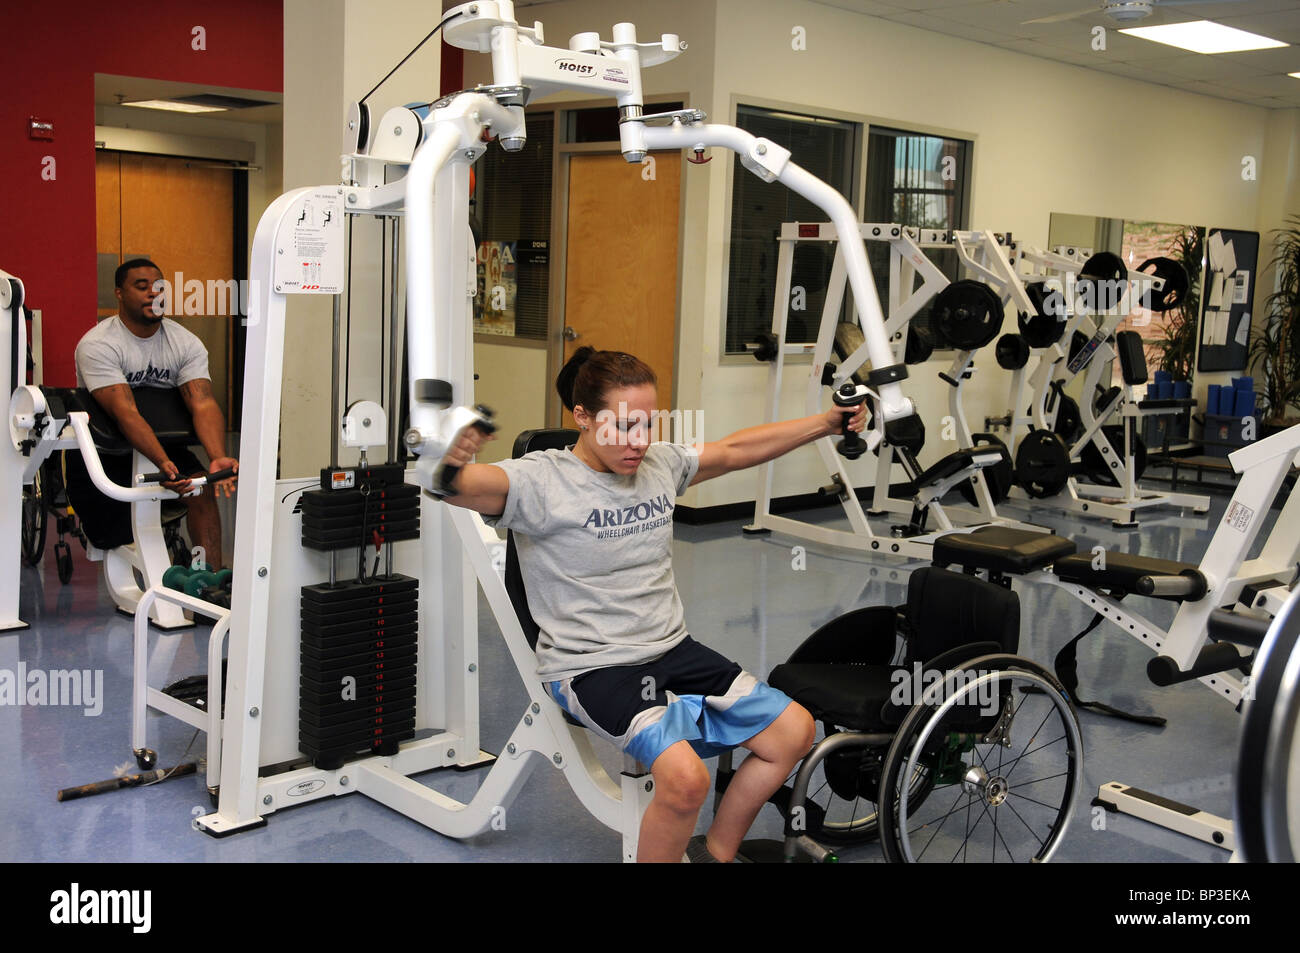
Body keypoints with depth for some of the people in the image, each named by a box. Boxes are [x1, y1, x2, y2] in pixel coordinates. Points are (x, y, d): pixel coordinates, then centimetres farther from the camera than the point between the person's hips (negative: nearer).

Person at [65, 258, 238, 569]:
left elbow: (203, 403, -20)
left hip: (161, 442, 4)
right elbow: (125, 412, -32)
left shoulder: (186, 343, -6)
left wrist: (218, 458, -39)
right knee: (114, 539, -8)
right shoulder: (98, 345, -20)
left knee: (201, 485, -24)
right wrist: (164, 463, -47)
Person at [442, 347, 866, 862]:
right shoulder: (542, 481, -14)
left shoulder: (660, 464, 7)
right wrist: (448, 463, -55)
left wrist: (828, 422, 20)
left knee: (795, 729, 2)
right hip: (591, 667, -8)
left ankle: (715, 851, 21)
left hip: (672, 650, 8)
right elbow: (459, 486, -31)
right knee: (685, 777, -30)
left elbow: (737, 449, 20)